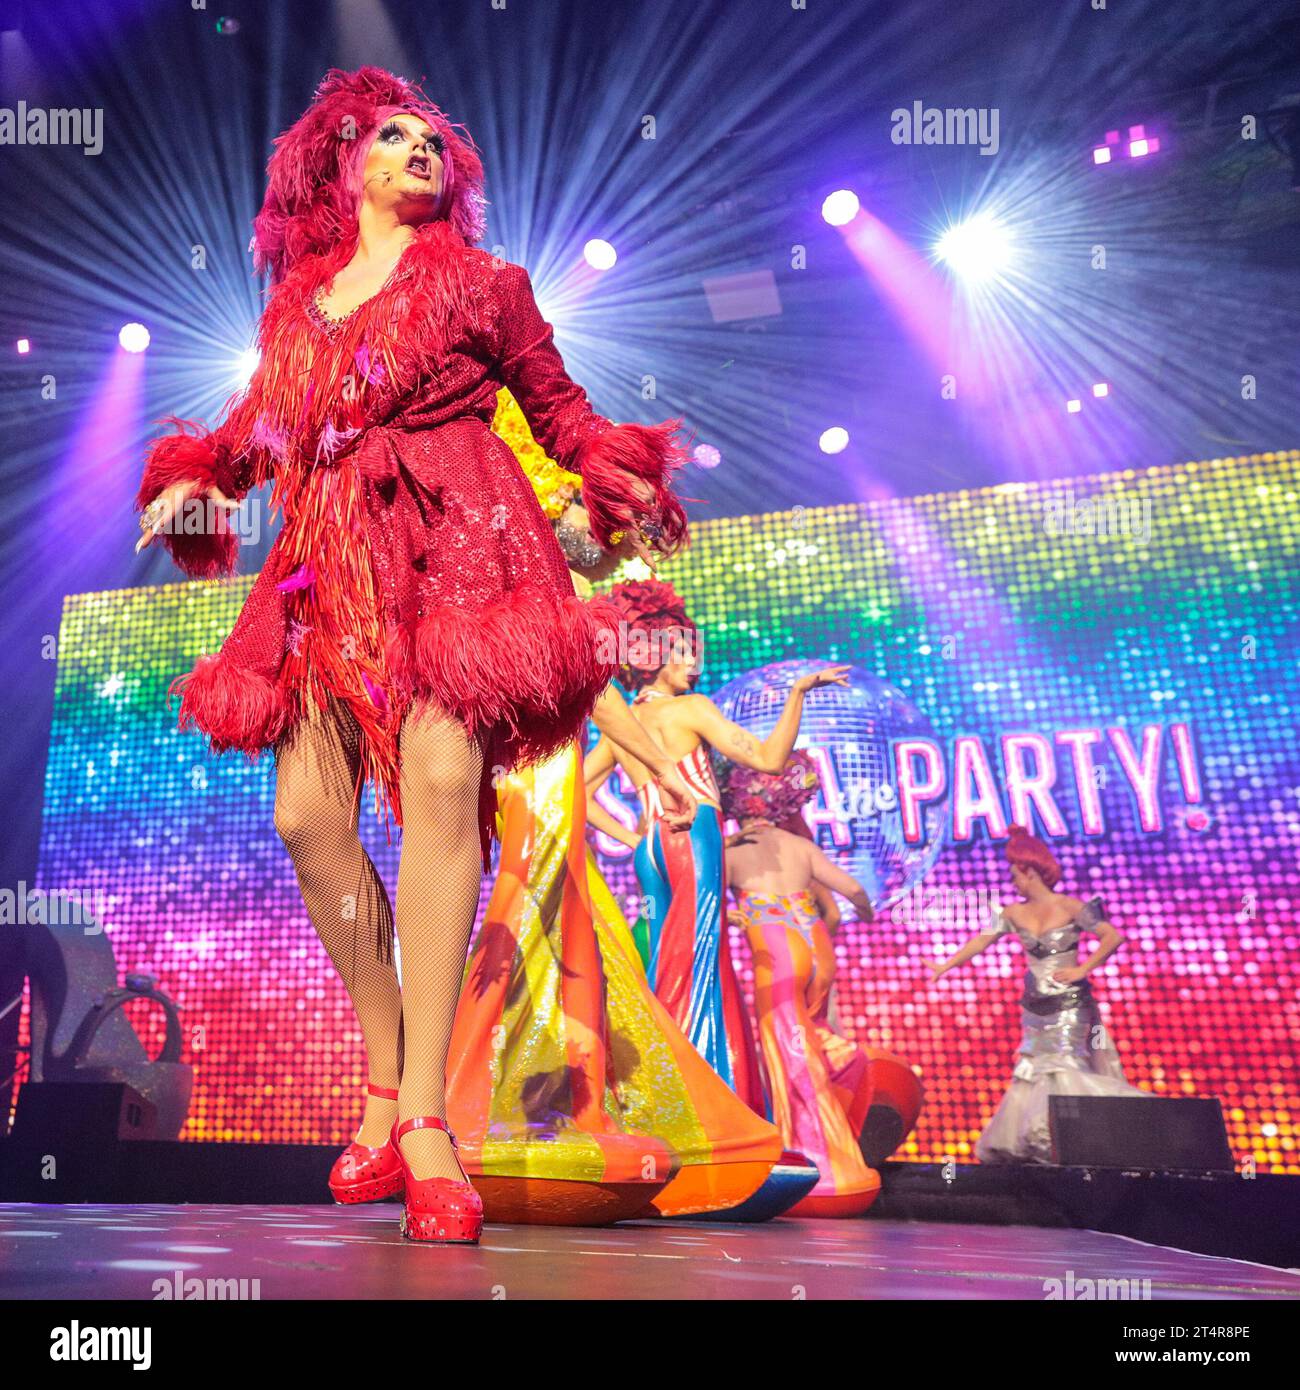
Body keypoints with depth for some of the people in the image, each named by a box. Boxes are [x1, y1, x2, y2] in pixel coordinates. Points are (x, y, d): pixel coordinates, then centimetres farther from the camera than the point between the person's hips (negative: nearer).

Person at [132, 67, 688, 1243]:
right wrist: (192, 479, 10)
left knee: (442, 778, -23)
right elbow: (259, 426, 26)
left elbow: (560, 407, 15)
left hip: (451, 541, -3)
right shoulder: (297, 300, 25)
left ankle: (426, 1110, -19)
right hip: (330, 565, 4)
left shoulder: (475, 279, 17)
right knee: (308, 813, -9)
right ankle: (385, 1071, 9)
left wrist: (626, 479, 1)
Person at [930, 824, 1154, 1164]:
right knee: (1032, 1071, 6)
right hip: (1035, 1006, 5)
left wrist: (1082, 970, -15)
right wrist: (944, 966, -6)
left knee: (1063, 1068, -10)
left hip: (1070, 1005, -5)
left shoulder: (1069, 907, -9)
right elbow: (981, 941, 1)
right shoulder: (1014, 913, 4)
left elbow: (1113, 937, -10)